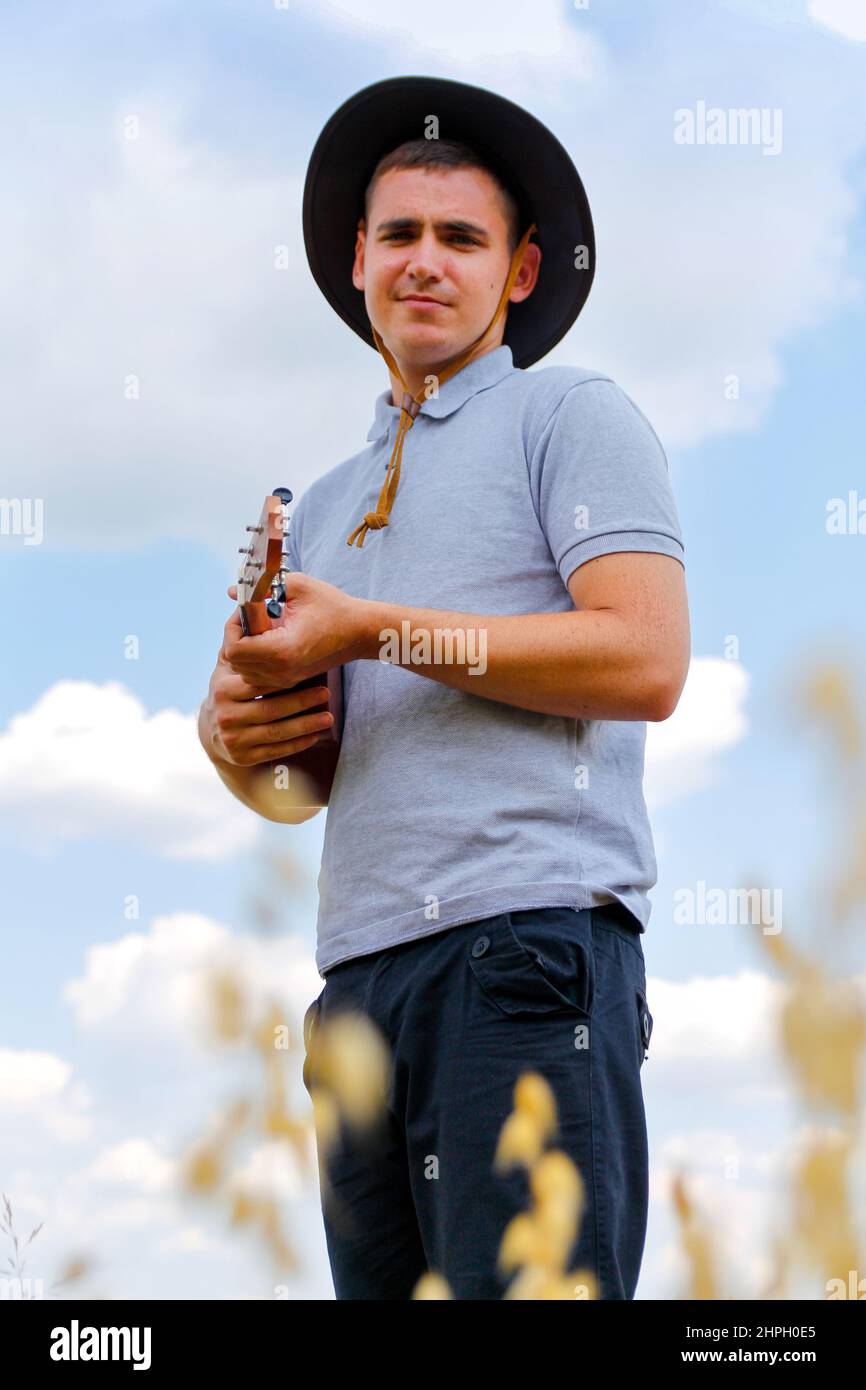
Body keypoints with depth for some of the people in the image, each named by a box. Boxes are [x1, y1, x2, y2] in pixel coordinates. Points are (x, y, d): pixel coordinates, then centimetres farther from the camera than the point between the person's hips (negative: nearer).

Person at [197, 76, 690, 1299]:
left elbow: (645, 662, -10)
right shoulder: (330, 500, 25)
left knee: (524, 1281, -13)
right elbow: (285, 781, 25)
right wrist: (233, 727, 0)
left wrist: (377, 633, -7)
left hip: (527, 939, -6)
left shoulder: (571, 415, 6)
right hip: (362, 970, 7)